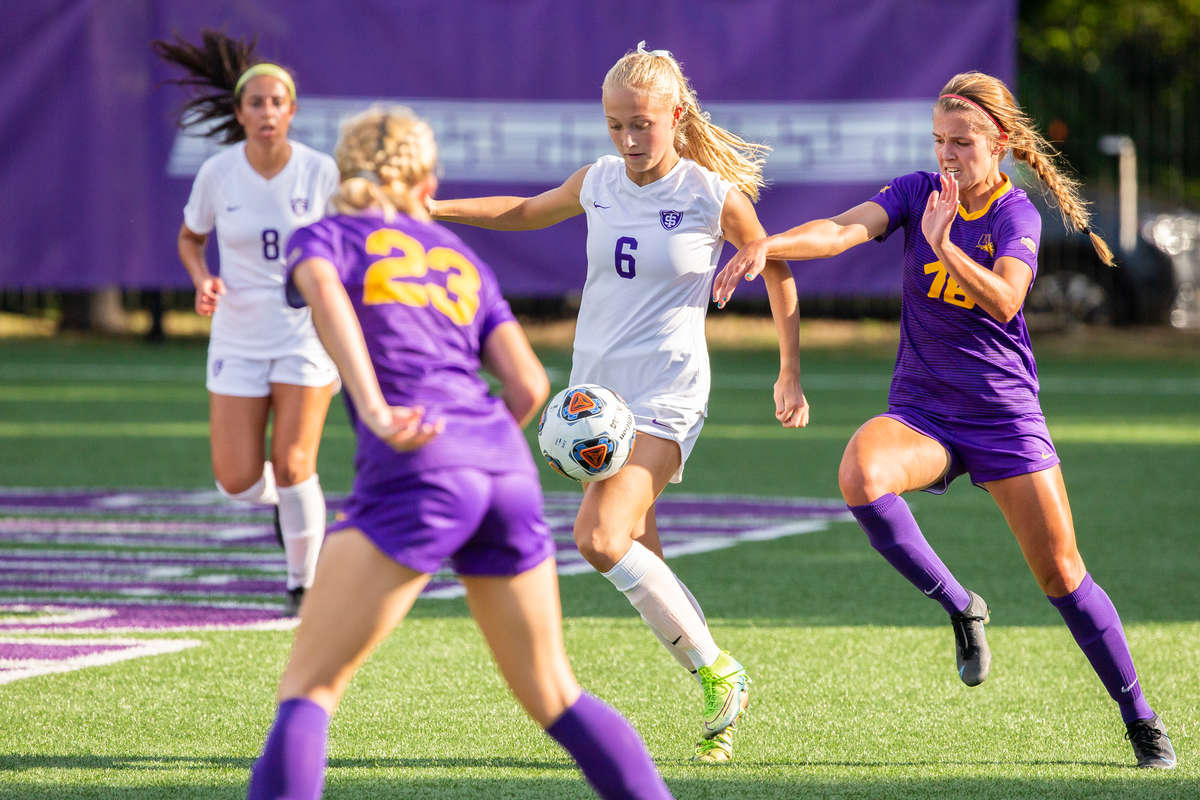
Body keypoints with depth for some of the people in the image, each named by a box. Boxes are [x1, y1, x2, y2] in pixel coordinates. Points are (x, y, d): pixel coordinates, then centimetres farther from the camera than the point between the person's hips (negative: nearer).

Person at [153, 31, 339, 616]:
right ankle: (281, 498, 35)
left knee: (292, 464, -12)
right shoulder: (217, 174, -7)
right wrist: (202, 281, -9)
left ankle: (304, 583, 8)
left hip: (307, 332, -2)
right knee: (237, 482, -3)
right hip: (239, 337, 2)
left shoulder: (321, 172, -10)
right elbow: (189, 238, 10)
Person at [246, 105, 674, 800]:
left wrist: (375, 415, -21)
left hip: (414, 477, -4)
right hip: (507, 468, 4)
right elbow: (530, 386, 15)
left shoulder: (323, 237, 15)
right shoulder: (462, 259, 26)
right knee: (554, 695, 17)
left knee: (309, 689, -3)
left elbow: (323, 292, -11)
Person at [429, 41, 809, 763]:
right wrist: (436, 209, 14)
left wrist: (791, 375, 8)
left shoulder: (716, 197, -10)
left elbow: (777, 272, 5)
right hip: (596, 386, 6)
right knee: (640, 555, 2)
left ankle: (719, 674, -10)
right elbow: (526, 212, 24)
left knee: (603, 540, -22)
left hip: (666, 392, -6)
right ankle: (723, 700, 11)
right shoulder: (599, 183, 4)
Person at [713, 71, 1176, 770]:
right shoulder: (919, 191, -1)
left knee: (1062, 575, -1)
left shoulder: (1017, 215, -8)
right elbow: (843, 229, -17)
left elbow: (1005, 300, -26)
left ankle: (1143, 723, 16)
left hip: (1004, 416, -2)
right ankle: (960, 609, -12)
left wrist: (944, 244, -40)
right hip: (921, 410, 2)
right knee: (861, 474, -32)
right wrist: (764, 245, -34)